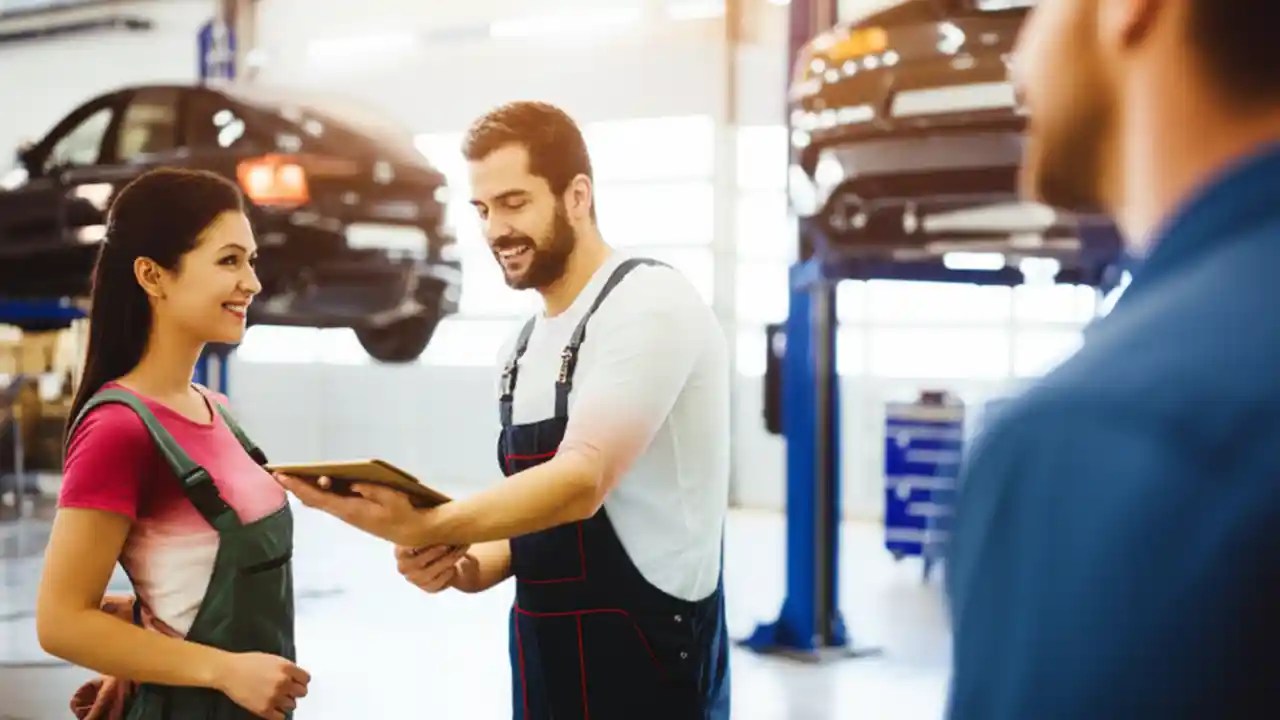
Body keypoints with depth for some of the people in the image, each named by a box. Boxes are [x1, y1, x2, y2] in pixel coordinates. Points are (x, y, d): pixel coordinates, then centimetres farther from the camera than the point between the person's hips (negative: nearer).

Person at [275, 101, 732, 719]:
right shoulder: (524, 347, 12)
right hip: (545, 658, 7)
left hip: (645, 661, -7)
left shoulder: (648, 306, -14)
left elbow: (580, 484, -25)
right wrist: (466, 566, -3)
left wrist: (425, 526, -35)